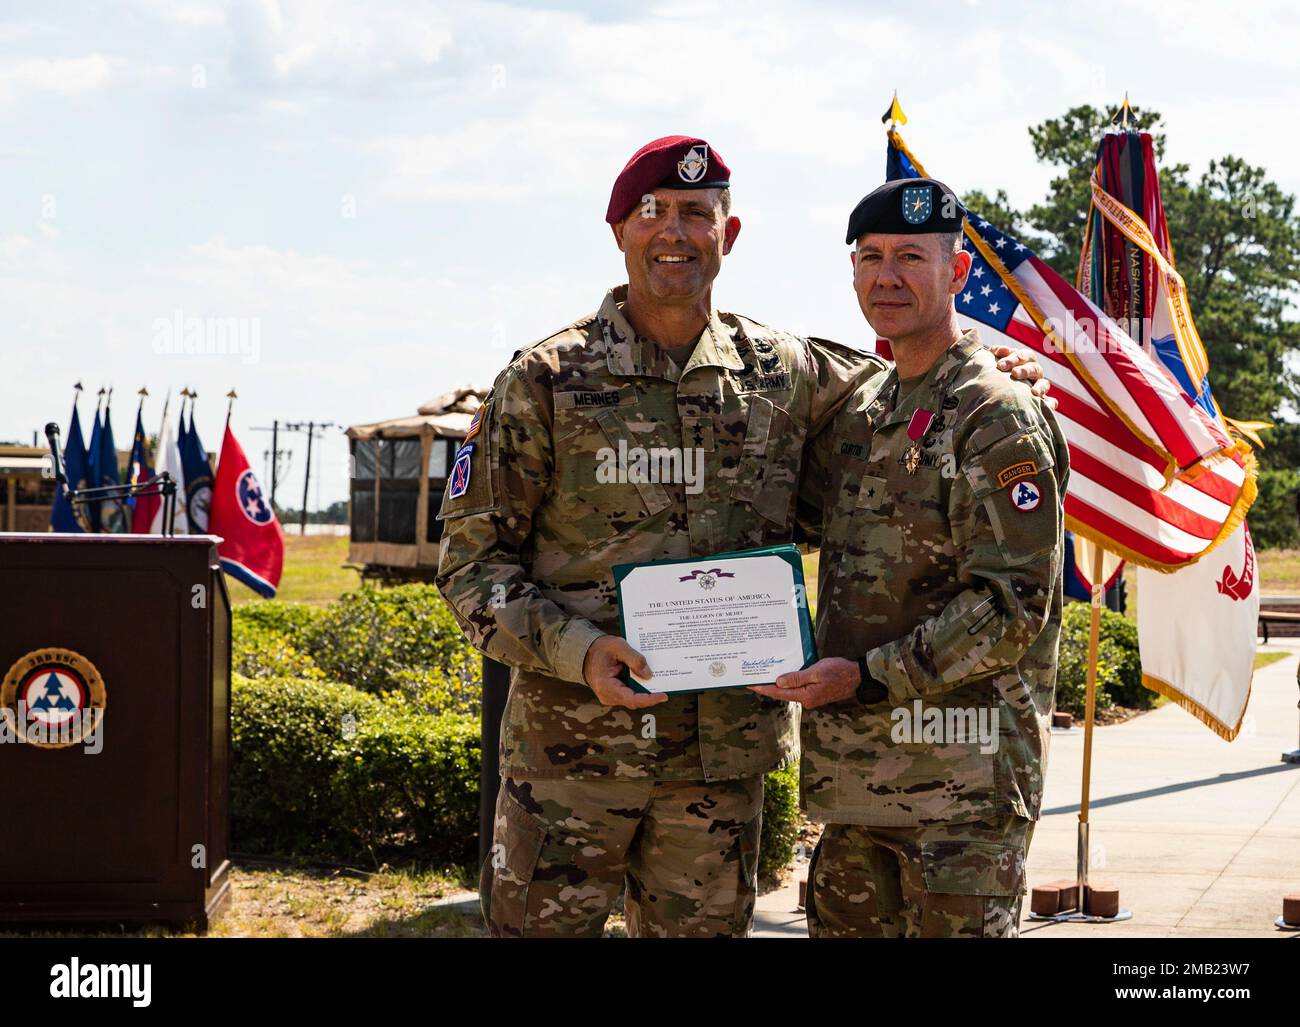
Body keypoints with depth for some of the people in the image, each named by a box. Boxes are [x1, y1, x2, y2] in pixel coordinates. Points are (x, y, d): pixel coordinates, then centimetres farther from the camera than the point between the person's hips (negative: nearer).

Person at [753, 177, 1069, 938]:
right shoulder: (858, 413, 15)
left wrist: (870, 676, -19)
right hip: (855, 772, 8)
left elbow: (1013, 605, -15)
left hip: (962, 781, -8)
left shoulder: (998, 416, -9)